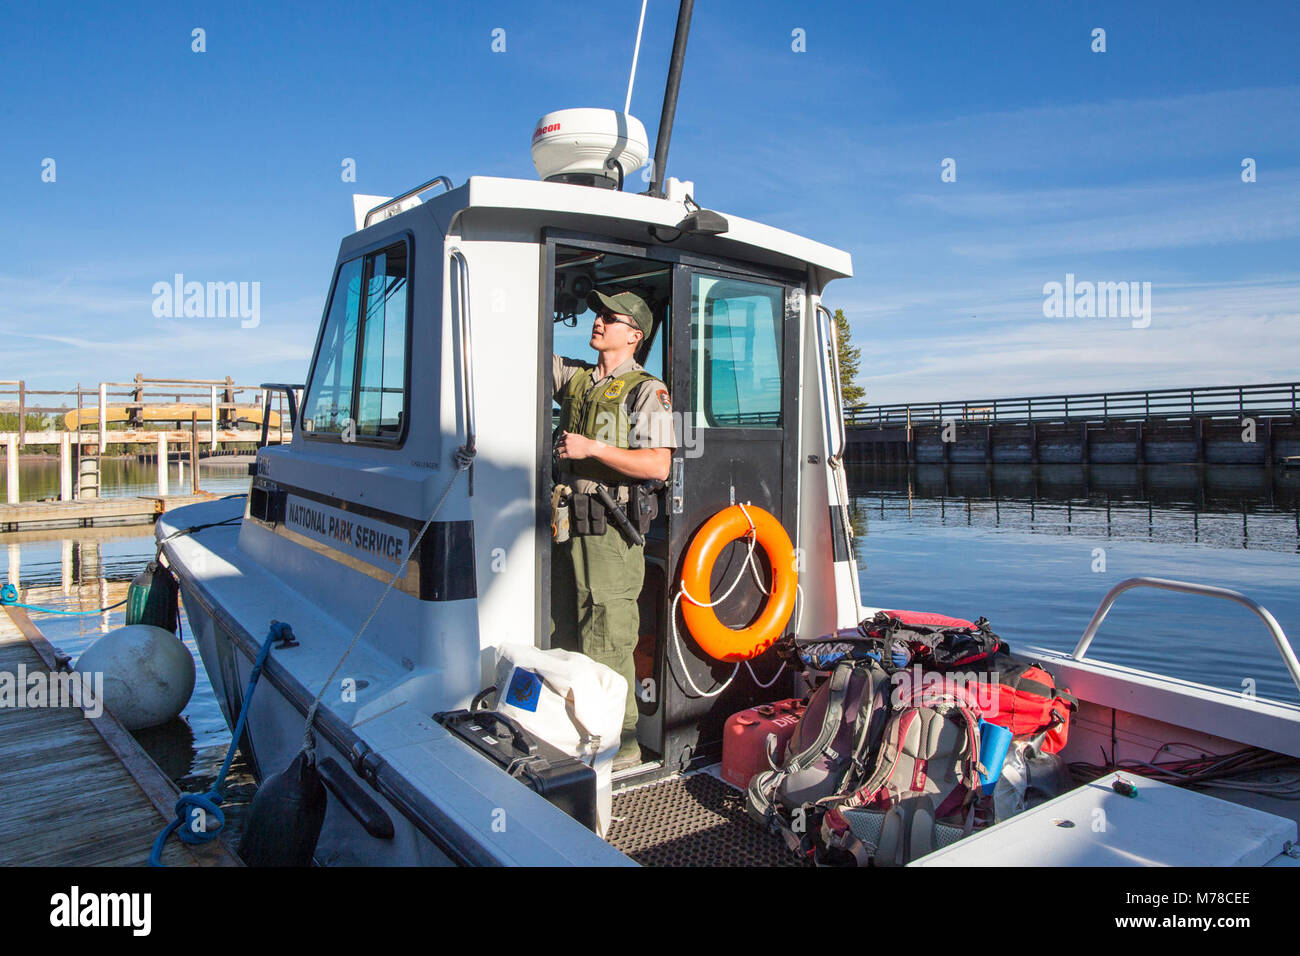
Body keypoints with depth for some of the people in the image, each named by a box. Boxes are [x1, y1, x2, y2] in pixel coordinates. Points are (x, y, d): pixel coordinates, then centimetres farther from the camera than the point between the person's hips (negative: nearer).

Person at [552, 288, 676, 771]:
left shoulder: (647, 391, -5)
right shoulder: (574, 377, 15)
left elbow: (658, 465, -14)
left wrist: (593, 448, -17)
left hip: (612, 532, -7)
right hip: (568, 527, 7)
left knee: (607, 643, -5)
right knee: (563, 636, 13)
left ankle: (623, 742, 8)